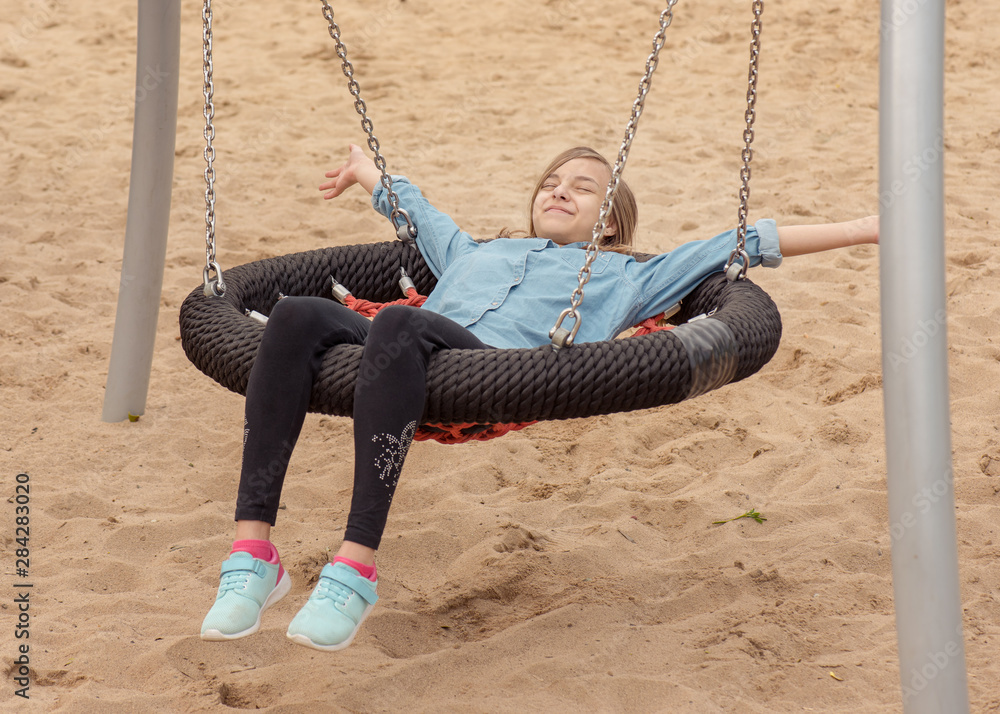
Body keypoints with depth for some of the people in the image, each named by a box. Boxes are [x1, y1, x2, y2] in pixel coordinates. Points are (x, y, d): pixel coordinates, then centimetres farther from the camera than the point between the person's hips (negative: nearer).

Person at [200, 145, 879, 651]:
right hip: (408, 362, 4)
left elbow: (747, 244, 29)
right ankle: (253, 555, -35)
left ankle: (357, 567, -43)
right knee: (298, 316, -29)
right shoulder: (476, 252, 44)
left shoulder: (621, 276, 33)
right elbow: (413, 207, 62)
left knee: (400, 325, -38)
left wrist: (861, 229, 28)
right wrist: (364, 168, 73)